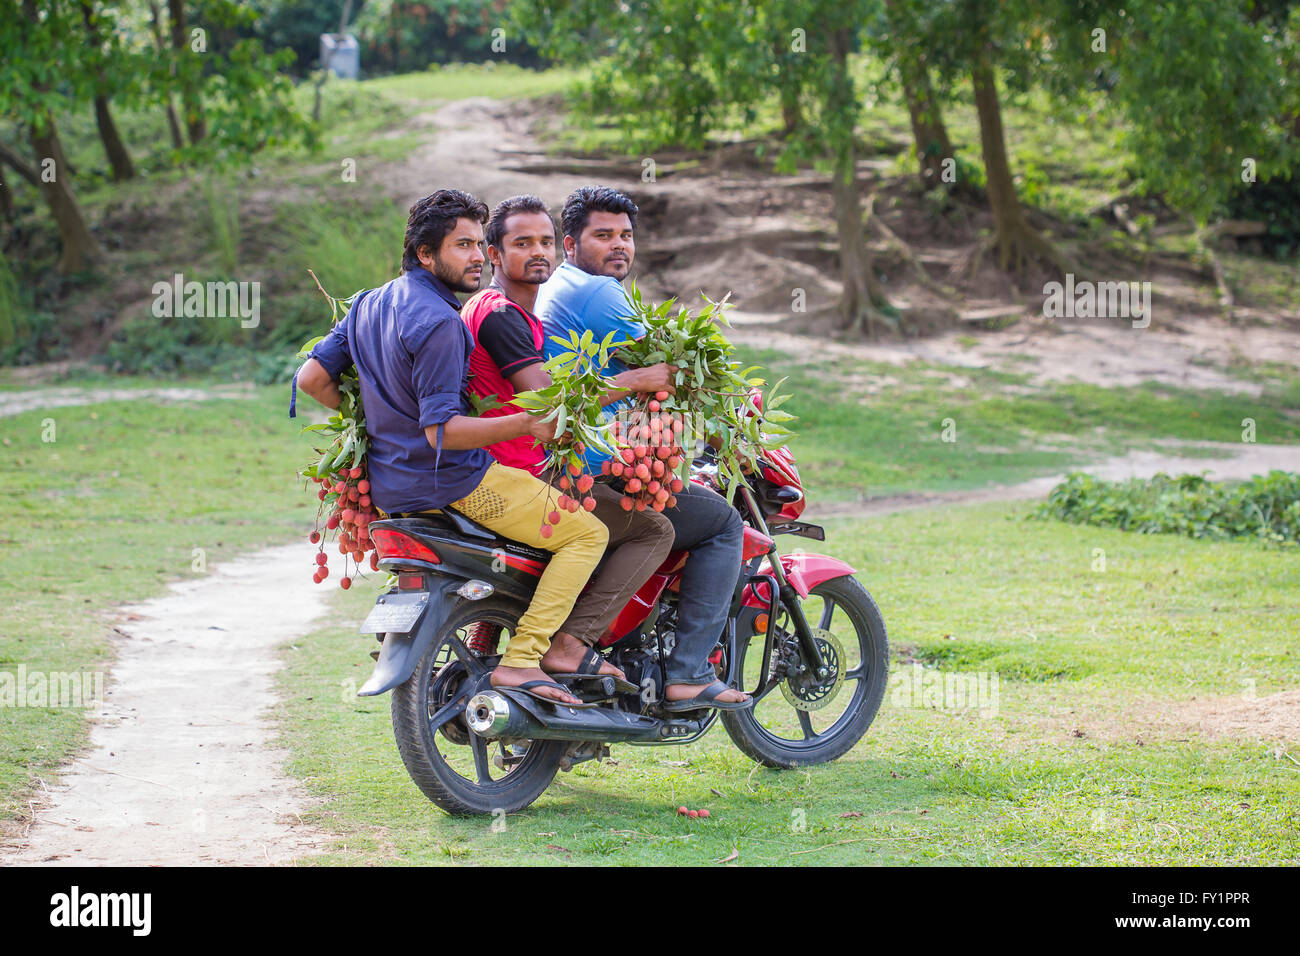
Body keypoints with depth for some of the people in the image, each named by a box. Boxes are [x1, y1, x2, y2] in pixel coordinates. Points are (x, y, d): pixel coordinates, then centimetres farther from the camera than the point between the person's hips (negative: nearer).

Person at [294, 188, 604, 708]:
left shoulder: (369, 304, 8)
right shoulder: (437, 323, -19)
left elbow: (312, 377, 10)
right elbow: (442, 431, -25)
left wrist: (371, 421, 22)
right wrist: (525, 424, -29)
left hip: (389, 485, 10)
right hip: (450, 480, -9)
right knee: (587, 533, -7)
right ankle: (521, 658, -17)